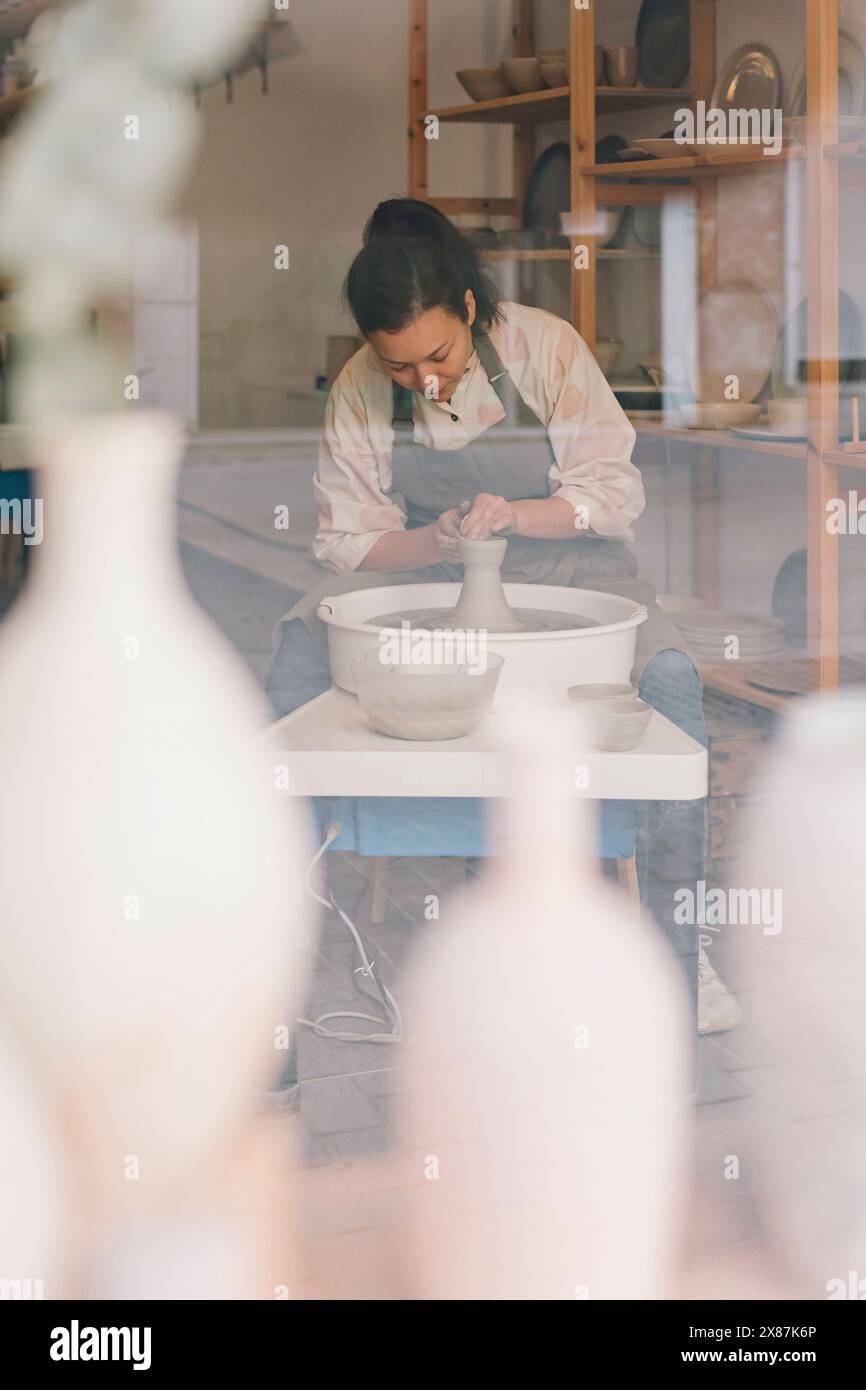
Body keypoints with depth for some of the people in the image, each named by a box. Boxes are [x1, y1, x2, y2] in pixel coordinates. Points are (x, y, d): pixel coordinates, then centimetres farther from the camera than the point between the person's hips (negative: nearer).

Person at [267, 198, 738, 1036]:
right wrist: (436, 540, -25)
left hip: (567, 566, -1)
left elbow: (616, 492, -11)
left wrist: (514, 515, -30)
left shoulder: (545, 347, -13)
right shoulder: (357, 392, -8)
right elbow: (347, 541, -4)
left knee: (669, 678, -32)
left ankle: (673, 935, -18)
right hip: (425, 573, 2)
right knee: (301, 637, -27)